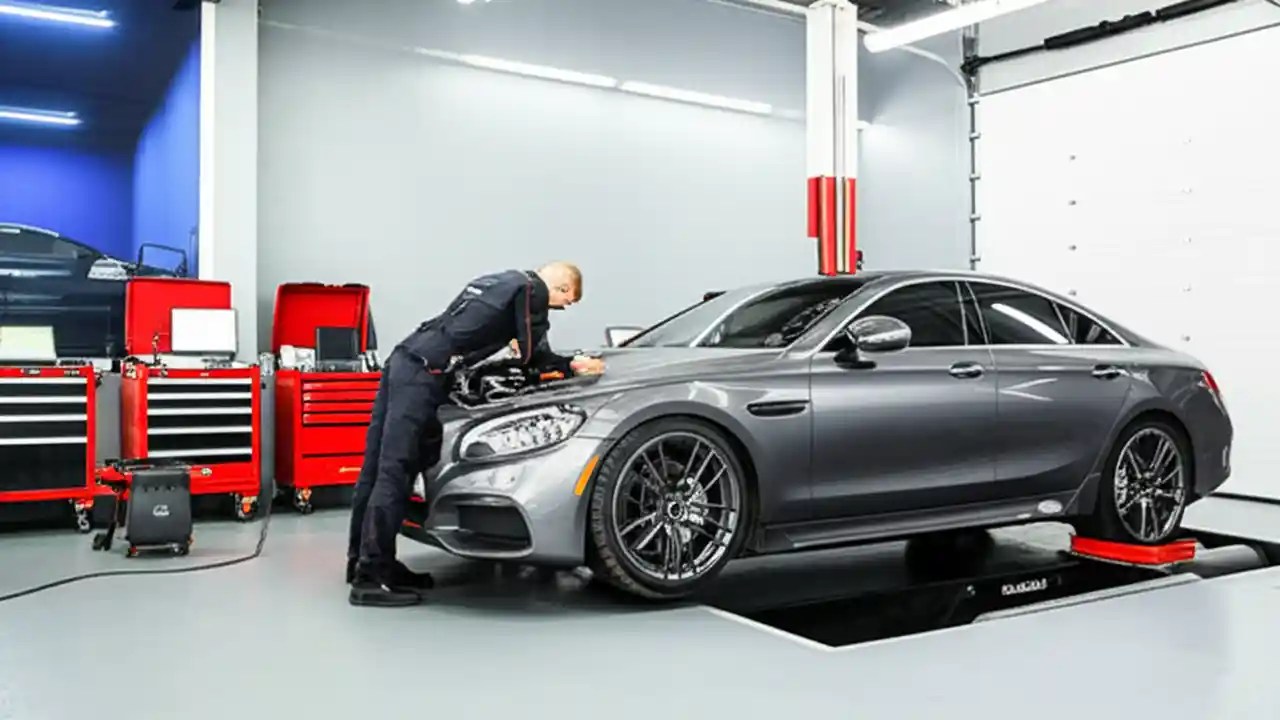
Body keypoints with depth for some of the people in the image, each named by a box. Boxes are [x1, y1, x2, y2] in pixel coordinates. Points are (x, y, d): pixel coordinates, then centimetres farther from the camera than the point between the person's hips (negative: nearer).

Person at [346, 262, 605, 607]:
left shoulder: (499, 281, 28)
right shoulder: (531, 288, 2)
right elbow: (535, 356, 3)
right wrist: (574, 367, 17)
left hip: (403, 358, 10)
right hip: (424, 372, -10)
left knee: (377, 466, 10)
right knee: (394, 471, -11)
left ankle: (362, 561, 17)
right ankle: (370, 578, -10)